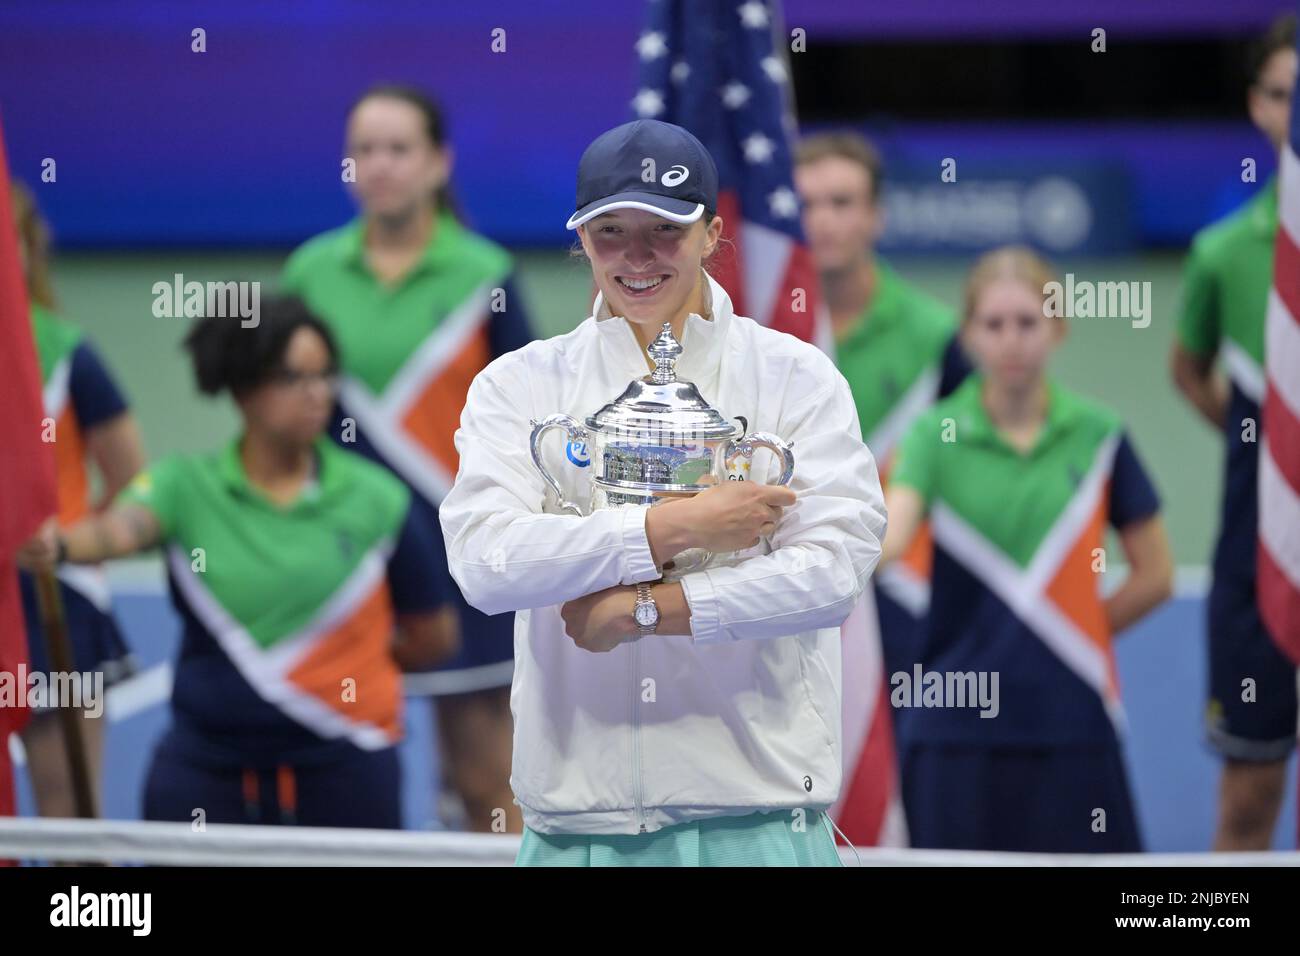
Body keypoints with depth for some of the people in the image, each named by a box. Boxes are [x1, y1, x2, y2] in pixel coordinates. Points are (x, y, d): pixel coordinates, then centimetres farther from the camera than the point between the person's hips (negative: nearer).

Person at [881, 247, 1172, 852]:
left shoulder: (1098, 437, 3)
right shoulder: (935, 434, -1)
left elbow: (1154, 575, 10)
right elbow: (891, 535, -20)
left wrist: (1068, 638, 2)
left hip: (1070, 718, 1)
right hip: (955, 724, -1)